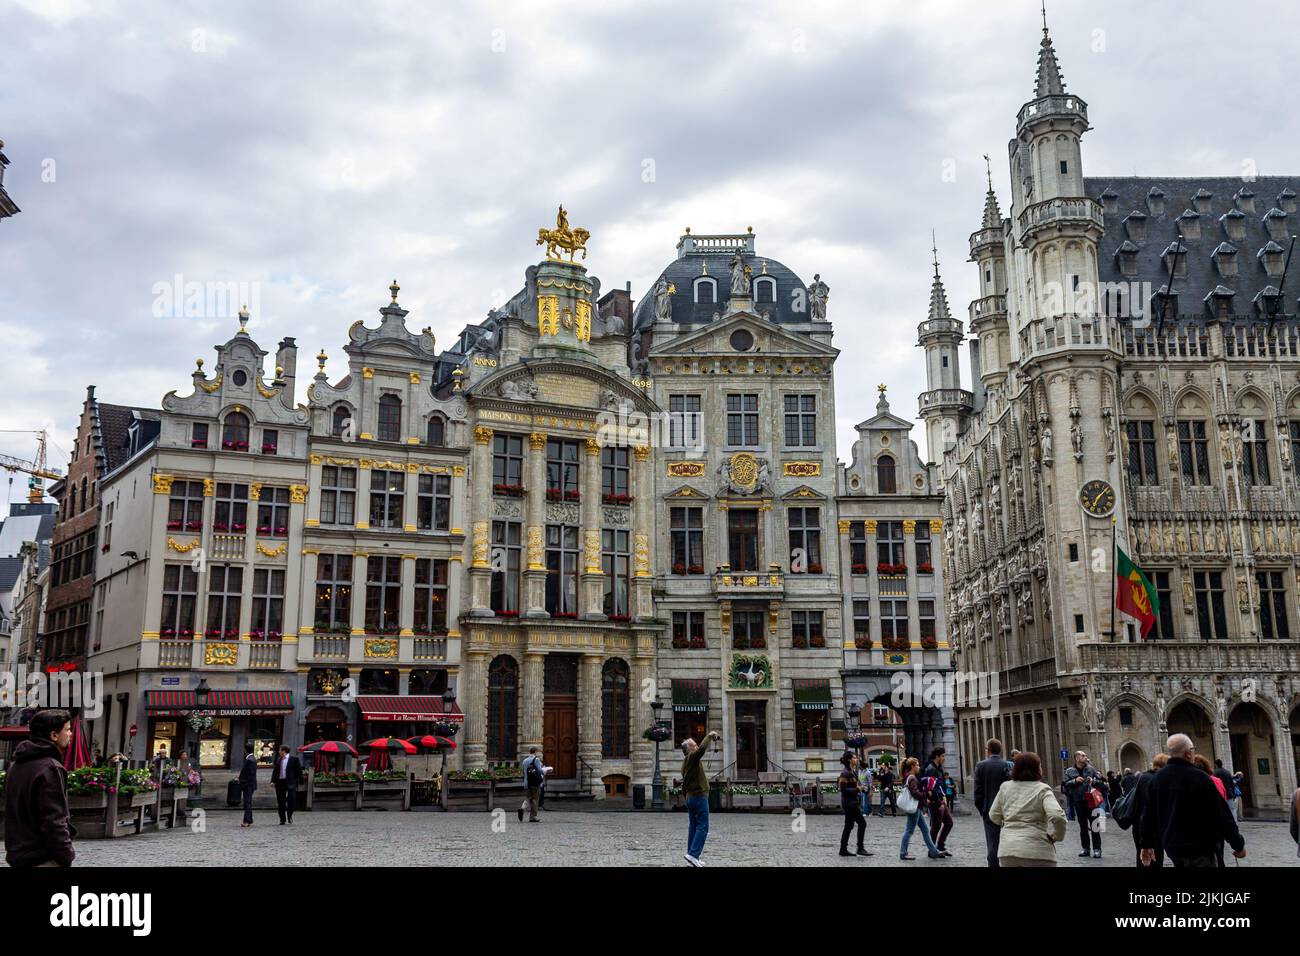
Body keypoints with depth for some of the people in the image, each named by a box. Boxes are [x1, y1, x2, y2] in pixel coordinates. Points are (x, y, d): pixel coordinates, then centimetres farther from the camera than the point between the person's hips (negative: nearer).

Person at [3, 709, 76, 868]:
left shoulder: (16, 765, 12)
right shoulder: (50, 769, -17)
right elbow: (54, 822, -21)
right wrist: (66, 857, -15)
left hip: (17, 856, 9)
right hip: (43, 860, -9)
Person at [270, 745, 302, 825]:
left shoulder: (294, 758, -2)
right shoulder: (278, 759, 14)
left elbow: (299, 770, -1)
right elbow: (275, 771, 13)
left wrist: (300, 781, -5)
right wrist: (273, 781, 0)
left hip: (290, 782, -5)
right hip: (279, 782, 5)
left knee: (291, 800, -9)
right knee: (281, 802, 6)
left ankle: (289, 816, 13)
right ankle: (282, 819, 15)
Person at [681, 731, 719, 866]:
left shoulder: (685, 763, 16)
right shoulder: (692, 758, -12)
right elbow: (702, 748, -32)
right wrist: (710, 735, -21)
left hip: (690, 797, 10)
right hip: (699, 797, -10)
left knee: (694, 827, 11)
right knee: (703, 827, -9)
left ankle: (692, 858, 11)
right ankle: (693, 854, -17)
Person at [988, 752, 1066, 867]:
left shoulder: (1005, 787, 8)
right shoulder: (1042, 790, -4)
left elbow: (994, 816, 13)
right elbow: (1057, 816, -19)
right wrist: (1056, 836, -1)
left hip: (1007, 852, 3)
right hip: (1037, 852, -3)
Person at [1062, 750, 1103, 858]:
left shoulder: (1091, 768, 6)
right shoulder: (1069, 771, 6)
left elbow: (1101, 781, 6)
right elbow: (1065, 785, -2)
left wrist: (1093, 781, -12)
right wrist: (1075, 781, -15)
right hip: (1078, 802, 1)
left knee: (1094, 825, -2)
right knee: (1083, 826, 9)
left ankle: (1097, 849, 3)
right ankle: (1086, 849, 17)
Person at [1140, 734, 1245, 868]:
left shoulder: (1157, 778, 2)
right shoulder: (1199, 777, -17)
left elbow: (1148, 814, 9)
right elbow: (1221, 813, -14)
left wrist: (1147, 844, 18)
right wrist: (1238, 844, -4)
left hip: (1171, 847, 7)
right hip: (1199, 849, -6)